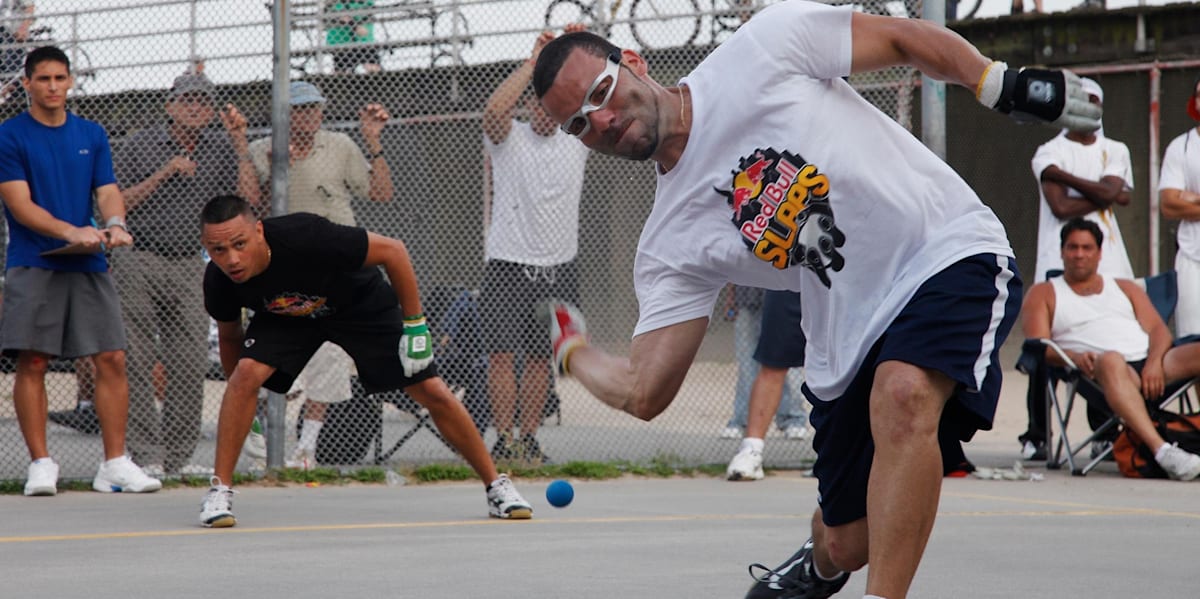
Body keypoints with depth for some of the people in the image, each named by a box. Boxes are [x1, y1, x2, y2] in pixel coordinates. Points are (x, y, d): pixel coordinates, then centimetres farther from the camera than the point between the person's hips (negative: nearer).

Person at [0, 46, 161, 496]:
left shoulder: (92, 135, 13)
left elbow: (108, 191, 8)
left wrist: (114, 224, -16)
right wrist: (73, 232, -22)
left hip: (89, 264, 4)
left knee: (112, 359, -3)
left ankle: (115, 464, 3)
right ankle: (41, 464, 2)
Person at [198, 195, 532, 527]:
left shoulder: (306, 238, -41)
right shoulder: (218, 283, -27)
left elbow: (393, 251, -27)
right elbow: (230, 335, -3)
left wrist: (415, 325, -23)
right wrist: (245, 407, 3)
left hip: (361, 303, -2)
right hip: (284, 318, 2)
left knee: (432, 393, -7)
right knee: (246, 373, -26)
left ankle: (496, 486, 11)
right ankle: (219, 493, -14)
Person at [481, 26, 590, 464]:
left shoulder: (577, 139, 11)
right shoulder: (508, 138, 2)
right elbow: (494, 110, -19)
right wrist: (534, 61, -15)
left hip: (558, 272, 3)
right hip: (508, 268, -3)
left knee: (541, 358, 5)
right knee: (502, 353, -8)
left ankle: (529, 439, 11)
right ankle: (504, 441, -6)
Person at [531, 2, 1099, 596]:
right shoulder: (669, 246, 0)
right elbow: (644, 393, 0)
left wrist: (1007, 86, -6)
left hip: (951, 251, -5)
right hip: (848, 342, 5)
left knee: (902, 395, -36)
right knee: (846, 544, 10)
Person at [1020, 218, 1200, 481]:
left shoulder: (1125, 289, 30)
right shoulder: (1043, 294, 20)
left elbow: (1159, 330, 16)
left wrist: (1154, 363, -7)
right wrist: (1075, 357, -17)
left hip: (1152, 366, 4)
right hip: (1103, 371, -4)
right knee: (1111, 360, -40)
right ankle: (1161, 450, -56)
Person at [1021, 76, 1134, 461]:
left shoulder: (1115, 151, 16)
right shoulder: (1049, 153, 5)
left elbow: (1113, 191, -5)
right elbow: (1061, 207, -8)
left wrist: (1063, 175, -5)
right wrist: (1107, 195, -3)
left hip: (1108, 262, 3)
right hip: (1059, 266, -3)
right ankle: (1035, 436, -3)